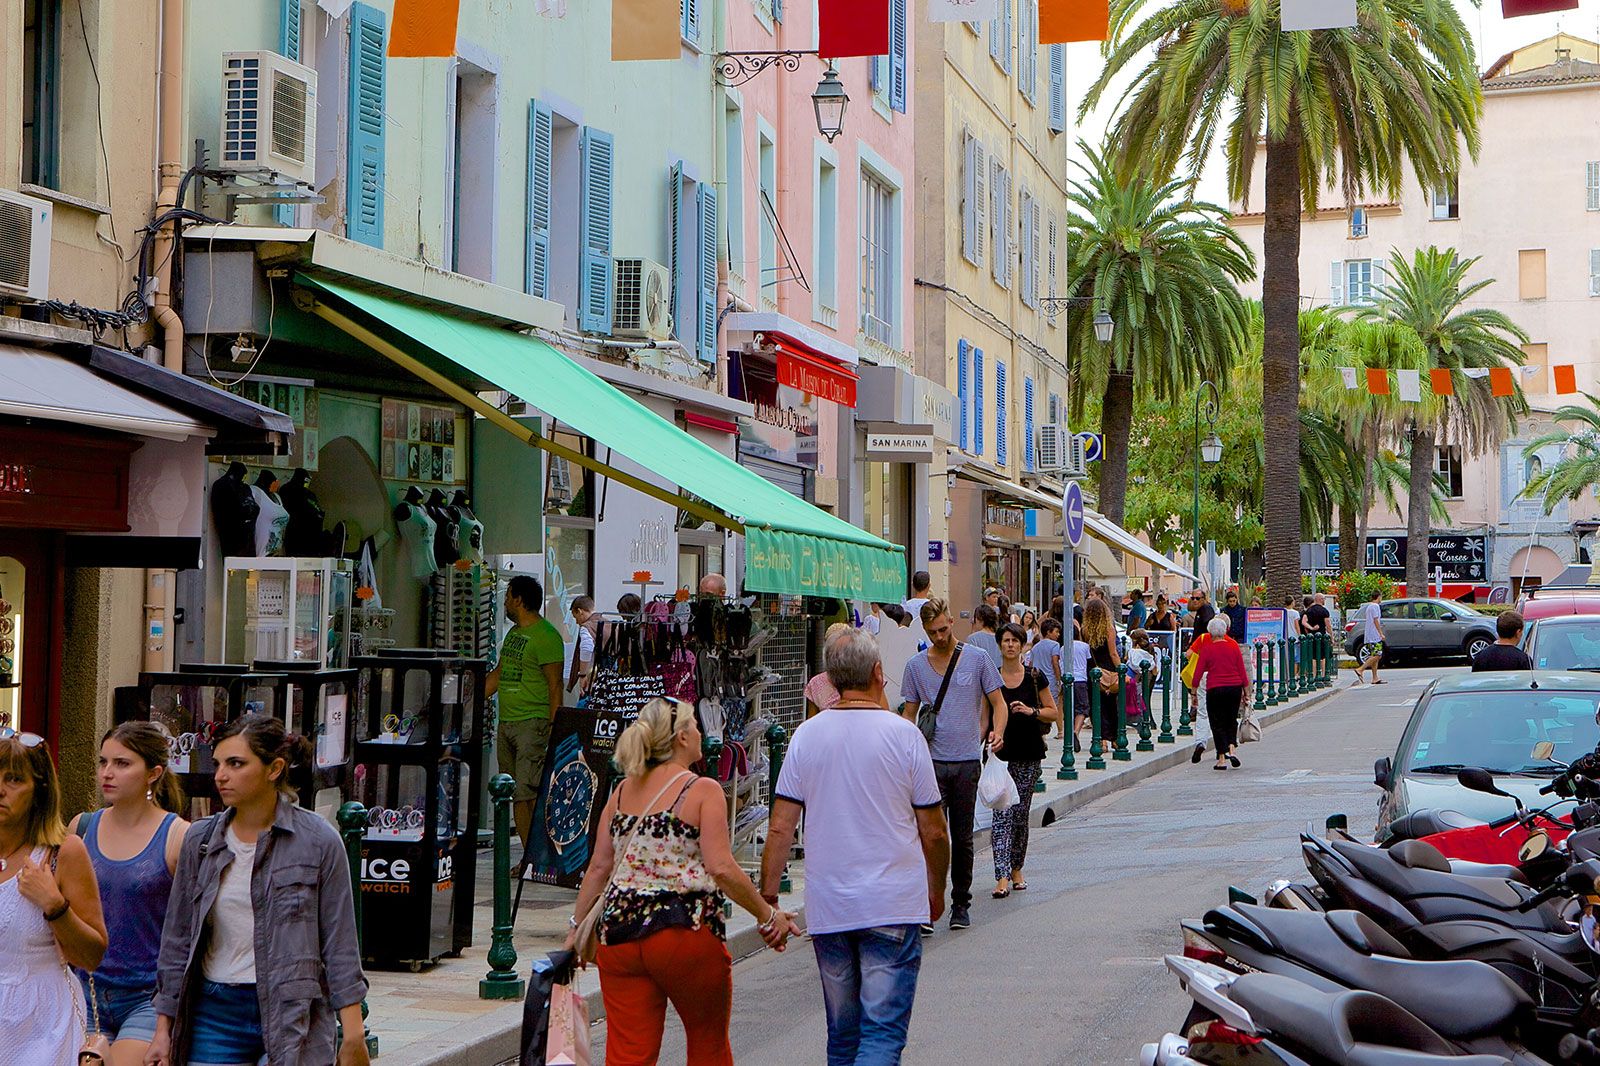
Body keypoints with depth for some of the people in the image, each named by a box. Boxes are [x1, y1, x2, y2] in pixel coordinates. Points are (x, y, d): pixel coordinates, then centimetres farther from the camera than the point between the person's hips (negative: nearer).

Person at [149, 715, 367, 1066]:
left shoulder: (319, 840, -3)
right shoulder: (200, 840, 6)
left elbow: (340, 946, -1)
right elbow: (176, 941, 12)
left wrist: (353, 1036, -5)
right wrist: (163, 1031, 10)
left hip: (293, 1015, -3)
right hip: (214, 1014, 3)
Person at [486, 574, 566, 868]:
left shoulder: (546, 636, -11)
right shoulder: (513, 633, 18)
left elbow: (555, 686, -14)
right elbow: (497, 674, 27)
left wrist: (552, 730, -18)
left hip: (532, 724, -9)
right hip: (506, 723, 9)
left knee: (529, 792, -13)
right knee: (516, 794, 7)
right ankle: (528, 856, 10)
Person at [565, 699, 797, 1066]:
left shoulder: (623, 792, 12)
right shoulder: (703, 790, -4)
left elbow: (599, 867, 12)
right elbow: (721, 868, -13)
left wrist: (576, 927, 20)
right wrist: (767, 915, -5)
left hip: (618, 933, 5)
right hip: (685, 933, -5)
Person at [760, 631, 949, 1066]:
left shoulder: (807, 735, 0)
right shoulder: (903, 734, -6)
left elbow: (780, 827, -2)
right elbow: (933, 832, 0)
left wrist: (768, 897, 6)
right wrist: (936, 891, 16)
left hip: (828, 910, 3)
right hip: (893, 907, -3)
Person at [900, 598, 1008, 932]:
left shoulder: (977, 659, 3)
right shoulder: (916, 665, 6)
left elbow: (997, 703, 6)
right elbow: (910, 713, 12)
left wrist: (997, 730, -14)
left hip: (967, 761, 0)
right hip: (931, 762, 0)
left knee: (963, 838, 9)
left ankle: (961, 904, 20)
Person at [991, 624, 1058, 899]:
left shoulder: (1034, 677, 2)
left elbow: (1054, 713, 7)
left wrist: (1031, 711, -10)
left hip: (1029, 753, 1)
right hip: (1001, 751, -1)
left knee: (1021, 813, 7)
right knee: (1002, 813, -10)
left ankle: (1017, 869, 25)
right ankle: (1002, 877, -15)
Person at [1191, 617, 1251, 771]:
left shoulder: (1206, 648, -4)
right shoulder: (1233, 646, 3)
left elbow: (1198, 673, -3)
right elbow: (1242, 671, 5)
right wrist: (1246, 692, 13)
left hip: (1215, 689, -3)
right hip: (1235, 687, 3)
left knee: (1217, 723, 5)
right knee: (1231, 720, 18)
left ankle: (1222, 758, 1)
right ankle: (1232, 748, -1)